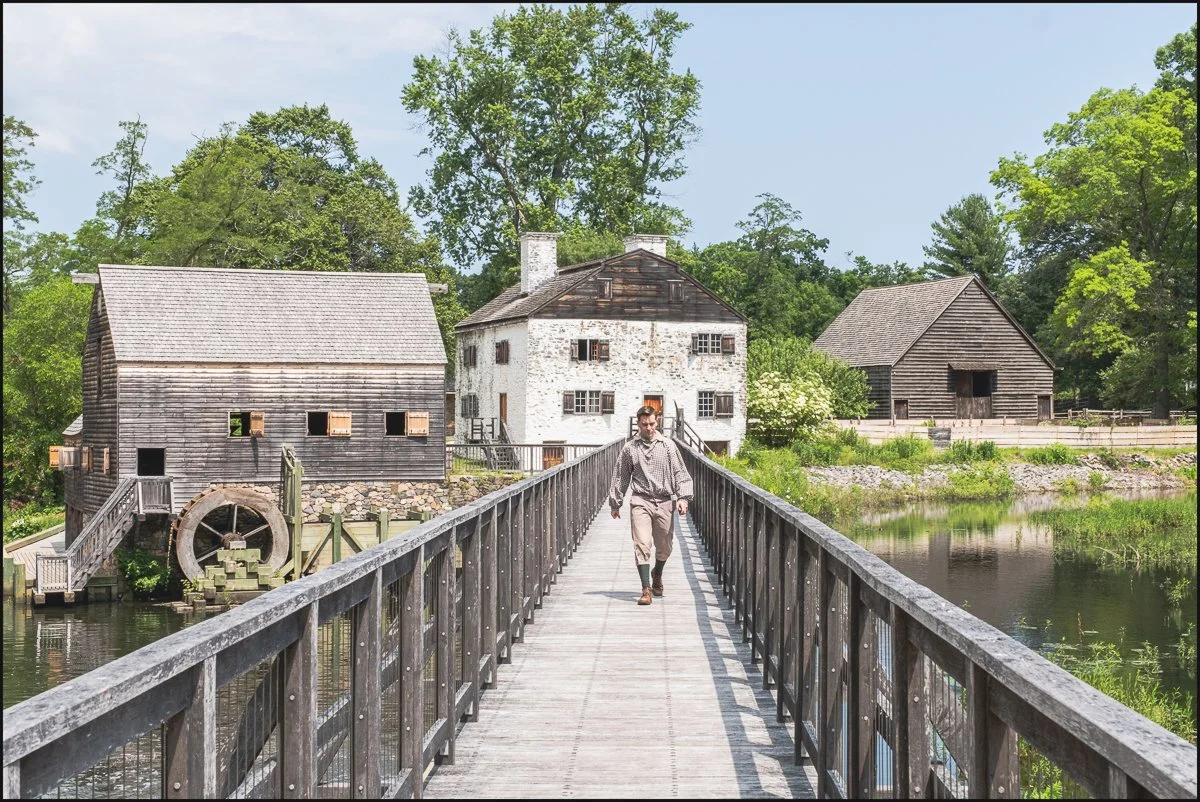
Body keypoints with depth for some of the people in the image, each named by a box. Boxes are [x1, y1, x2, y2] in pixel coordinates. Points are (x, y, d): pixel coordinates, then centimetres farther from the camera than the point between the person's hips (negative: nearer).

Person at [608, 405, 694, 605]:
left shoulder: (668, 446, 6)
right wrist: (615, 503, 16)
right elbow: (620, 477, 14)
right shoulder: (630, 449, 6)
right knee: (642, 544, -14)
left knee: (664, 547, 9)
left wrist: (683, 497, -7)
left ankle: (657, 574, 40)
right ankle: (646, 589, -14)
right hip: (640, 501, -1)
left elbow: (680, 473, 6)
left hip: (664, 501, 1)